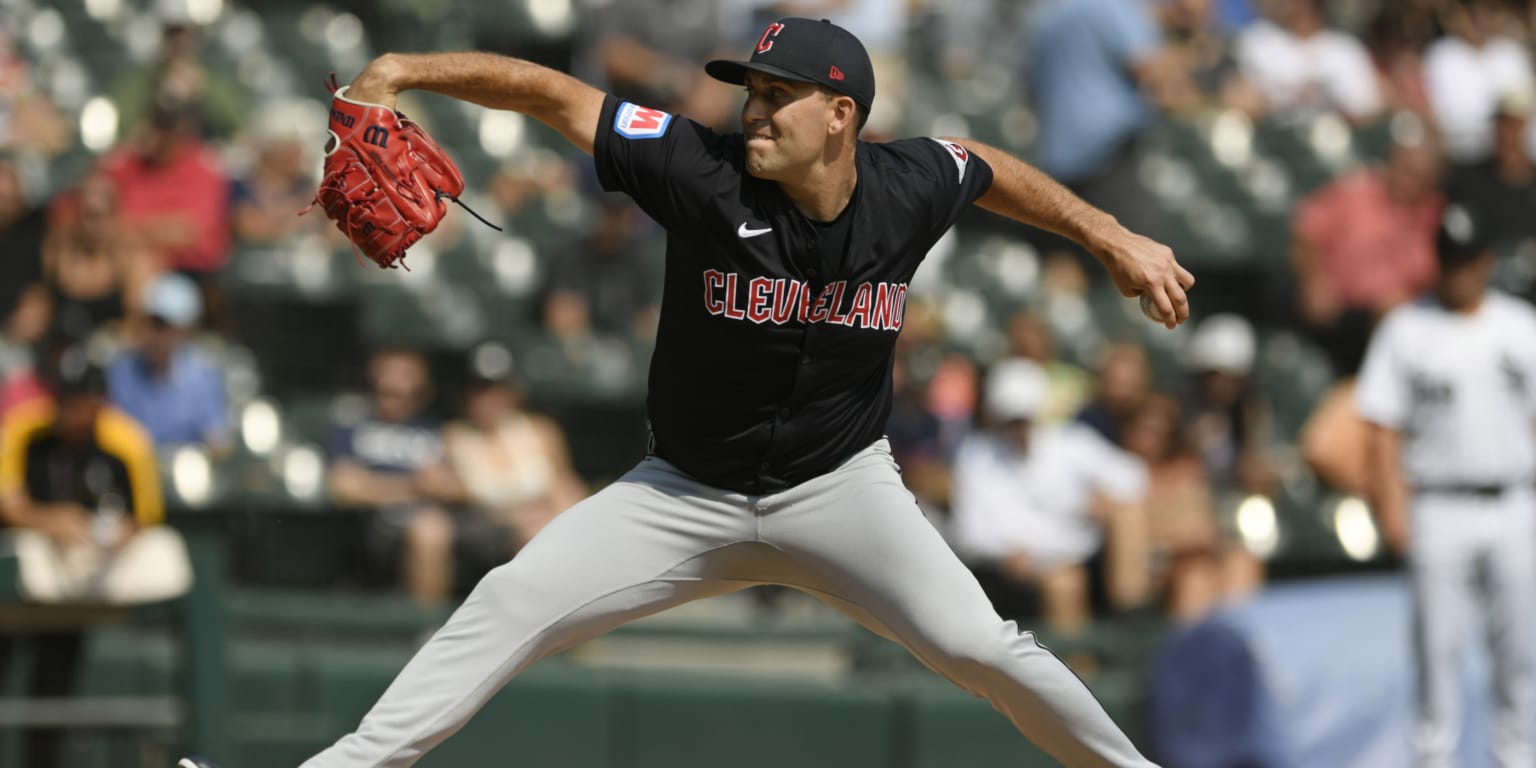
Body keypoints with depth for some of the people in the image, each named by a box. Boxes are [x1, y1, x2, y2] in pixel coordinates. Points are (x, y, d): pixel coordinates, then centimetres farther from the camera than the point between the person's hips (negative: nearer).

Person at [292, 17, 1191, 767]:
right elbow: (552, 94, -22)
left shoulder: (912, 187, -13)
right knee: (512, 600, -11)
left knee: (977, 643, -14)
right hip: (687, 492, 0)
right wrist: (405, 70, -33)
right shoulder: (705, 172, -20)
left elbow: (988, 168, 11)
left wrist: (1112, 237, 15)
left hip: (840, 488, 0)